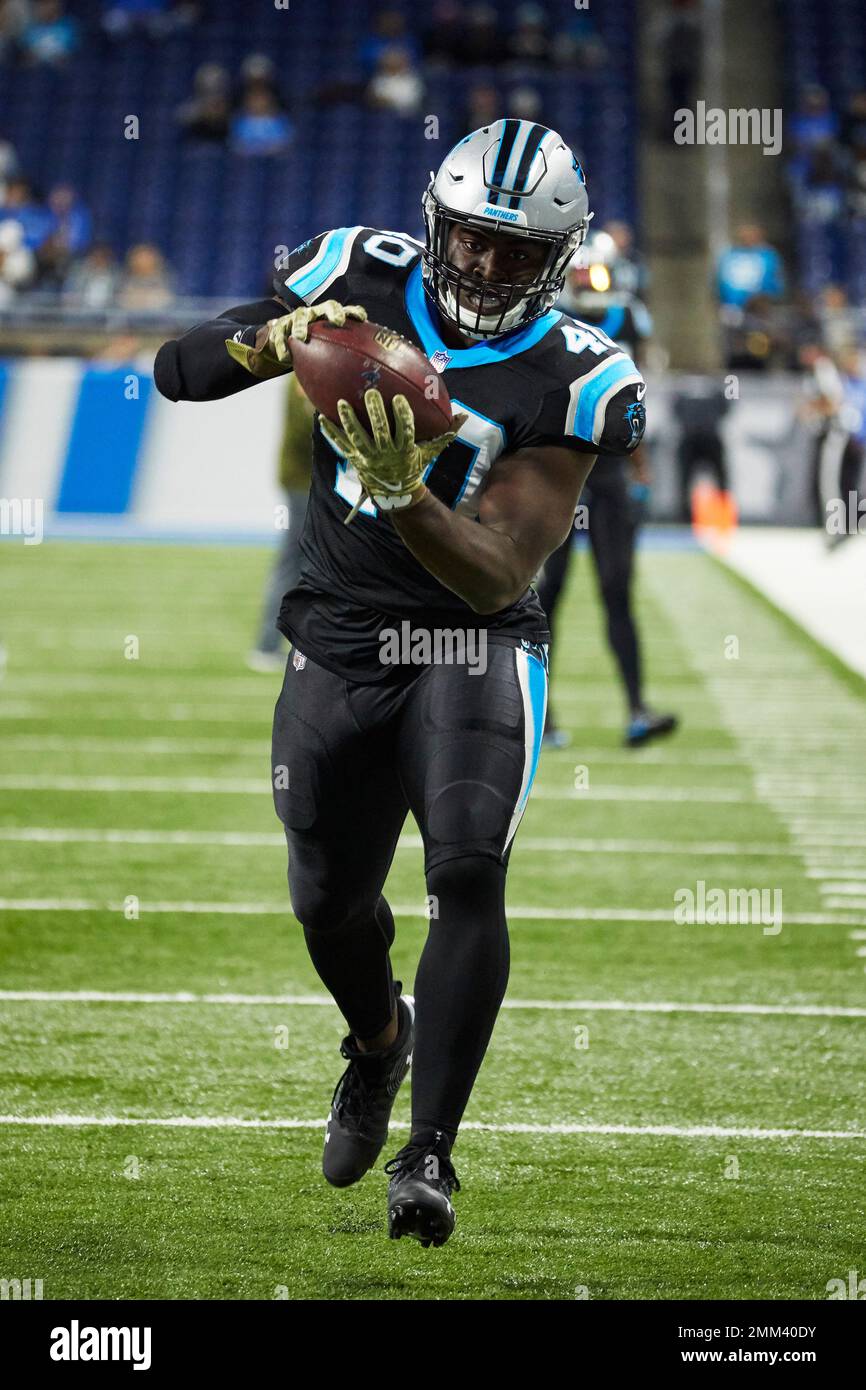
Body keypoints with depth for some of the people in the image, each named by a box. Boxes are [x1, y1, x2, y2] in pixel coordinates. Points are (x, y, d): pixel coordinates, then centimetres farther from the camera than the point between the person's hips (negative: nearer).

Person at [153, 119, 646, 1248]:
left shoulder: (566, 386, -13)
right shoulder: (361, 283, -4)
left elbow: (498, 579, -19)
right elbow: (178, 373, -5)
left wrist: (402, 488, -35)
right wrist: (276, 339, -26)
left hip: (473, 643, -3)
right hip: (339, 639, 3)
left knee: (469, 871, -25)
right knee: (331, 903, 13)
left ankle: (429, 1152, -19)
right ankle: (379, 1041, 48)